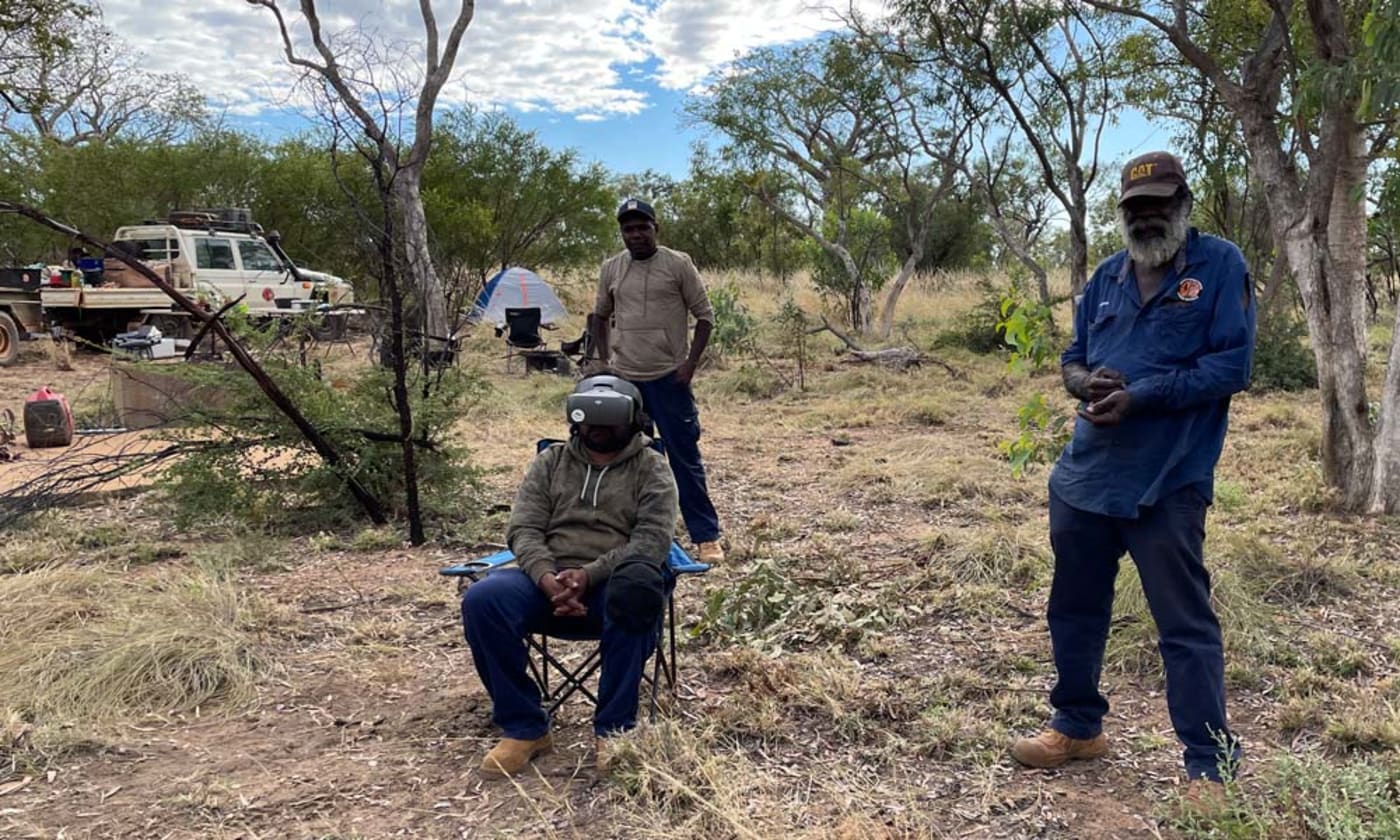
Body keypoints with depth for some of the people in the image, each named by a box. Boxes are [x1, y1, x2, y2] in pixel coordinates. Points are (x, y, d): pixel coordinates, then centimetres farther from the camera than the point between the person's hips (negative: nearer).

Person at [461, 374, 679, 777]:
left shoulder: (651, 469, 6)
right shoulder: (551, 461, 16)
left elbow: (652, 540, -7)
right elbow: (524, 529, 6)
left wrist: (588, 575, -21)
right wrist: (548, 578, -16)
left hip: (613, 584, -3)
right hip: (549, 581, 3)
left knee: (636, 596, -38)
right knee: (482, 599, -26)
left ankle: (613, 729, -20)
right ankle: (524, 728, -12)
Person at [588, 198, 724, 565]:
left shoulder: (678, 264, -4)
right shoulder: (611, 269, 7)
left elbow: (704, 315, -1)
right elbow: (599, 315, 20)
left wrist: (691, 363, -9)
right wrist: (604, 359, 8)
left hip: (669, 378, -4)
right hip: (623, 379, 4)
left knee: (685, 457, -1)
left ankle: (707, 537, 6)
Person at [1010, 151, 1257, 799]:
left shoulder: (1220, 265, -3)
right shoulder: (1106, 277, 12)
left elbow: (1233, 364, -11)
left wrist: (1141, 395, -20)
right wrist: (1088, 382, -9)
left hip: (1167, 484, -6)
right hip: (1083, 475, 6)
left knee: (1185, 625, 2)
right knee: (1075, 607, 16)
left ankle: (1210, 766, 16)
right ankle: (1079, 727, 34)